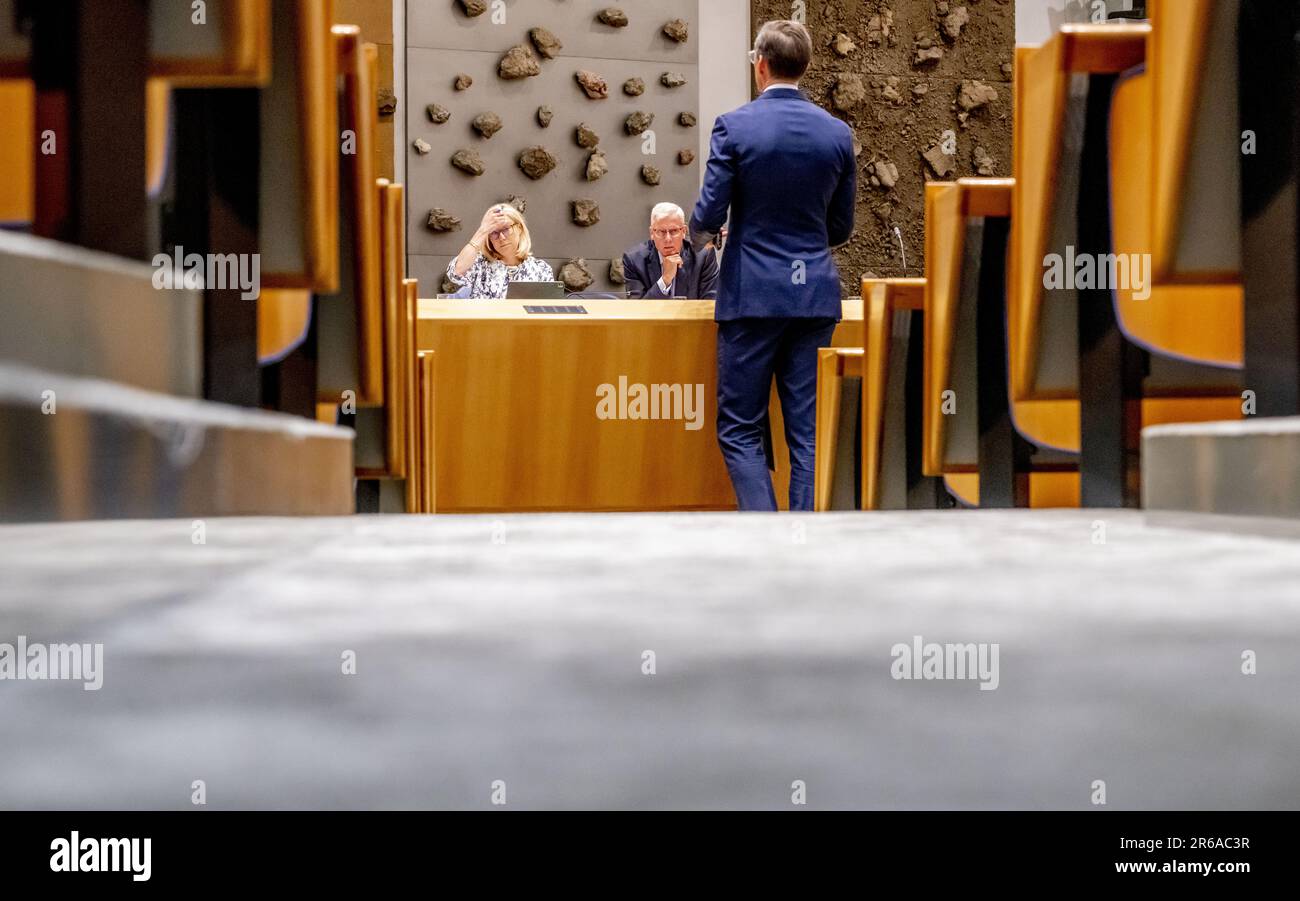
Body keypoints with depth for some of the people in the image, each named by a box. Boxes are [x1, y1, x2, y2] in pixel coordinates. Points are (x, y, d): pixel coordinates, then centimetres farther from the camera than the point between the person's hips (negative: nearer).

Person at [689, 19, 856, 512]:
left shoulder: (734, 126, -9)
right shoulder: (838, 133, 3)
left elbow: (709, 216, -7)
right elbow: (840, 227, 9)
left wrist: (699, 233, 16)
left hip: (752, 295, -4)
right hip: (816, 295, 4)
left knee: (739, 430, 4)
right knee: (808, 431, 7)